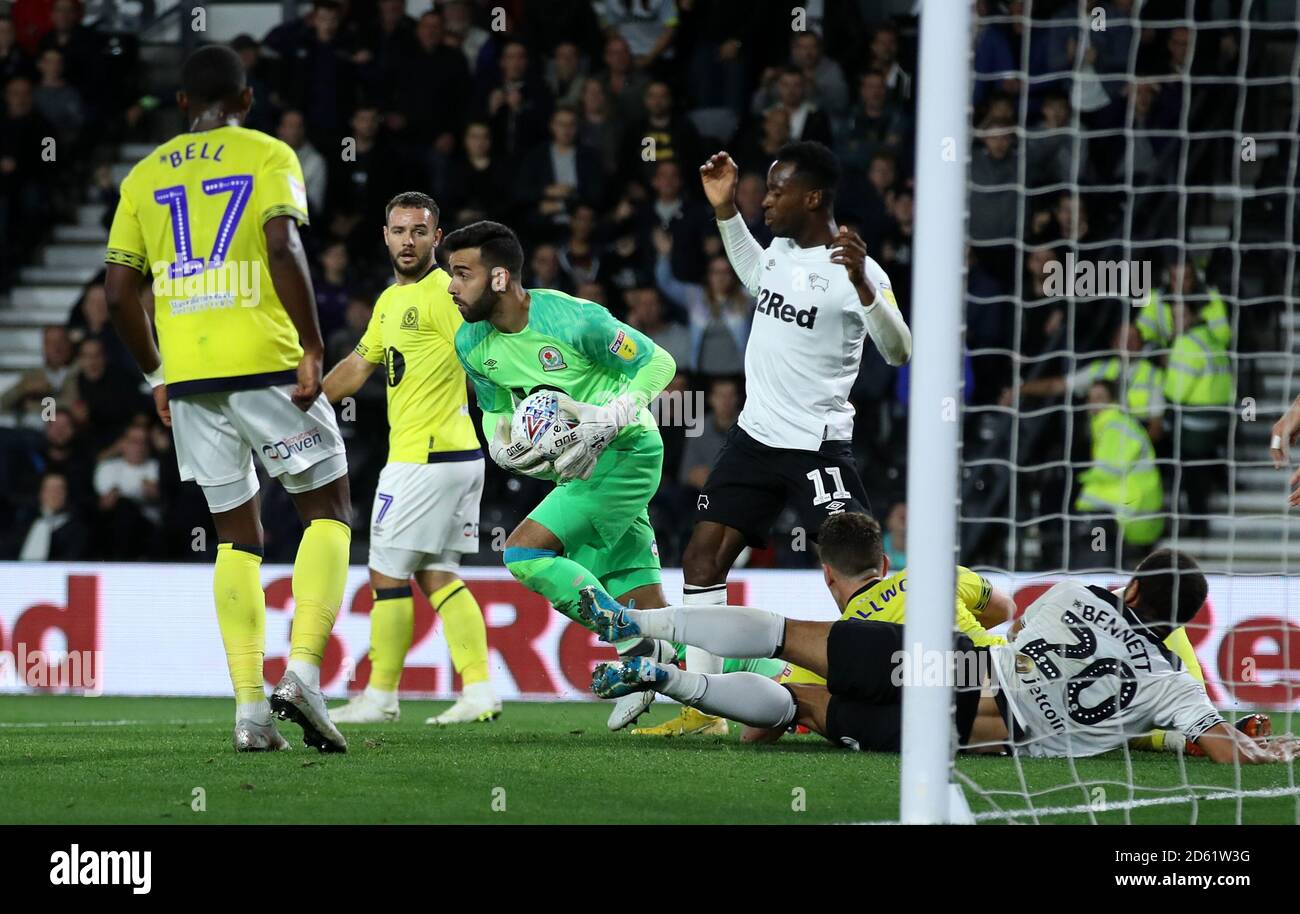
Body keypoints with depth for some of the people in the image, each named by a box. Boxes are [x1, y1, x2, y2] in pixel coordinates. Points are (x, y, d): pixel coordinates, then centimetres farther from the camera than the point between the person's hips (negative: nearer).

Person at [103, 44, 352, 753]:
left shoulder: (145, 176, 14)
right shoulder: (267, 156, 2)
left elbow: (119, 291, 10)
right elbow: (283, 248, -14)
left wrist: (157, 375, 20)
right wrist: (312, 348, -12)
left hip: (186, 375, 4)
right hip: (264, 362, -4)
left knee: (237, 536, 12)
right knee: (328, 511, 8)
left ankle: (250, 708, 3)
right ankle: (303, 672, -11)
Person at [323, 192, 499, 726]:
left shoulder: (443, 293, -12)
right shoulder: (390, 300, 18)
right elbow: (358, 366, 29)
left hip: (426, 458, -9)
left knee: (389, 573, -2)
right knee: (437, 576, 8)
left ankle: (380, 697, 5)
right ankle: (478, 692, 3)